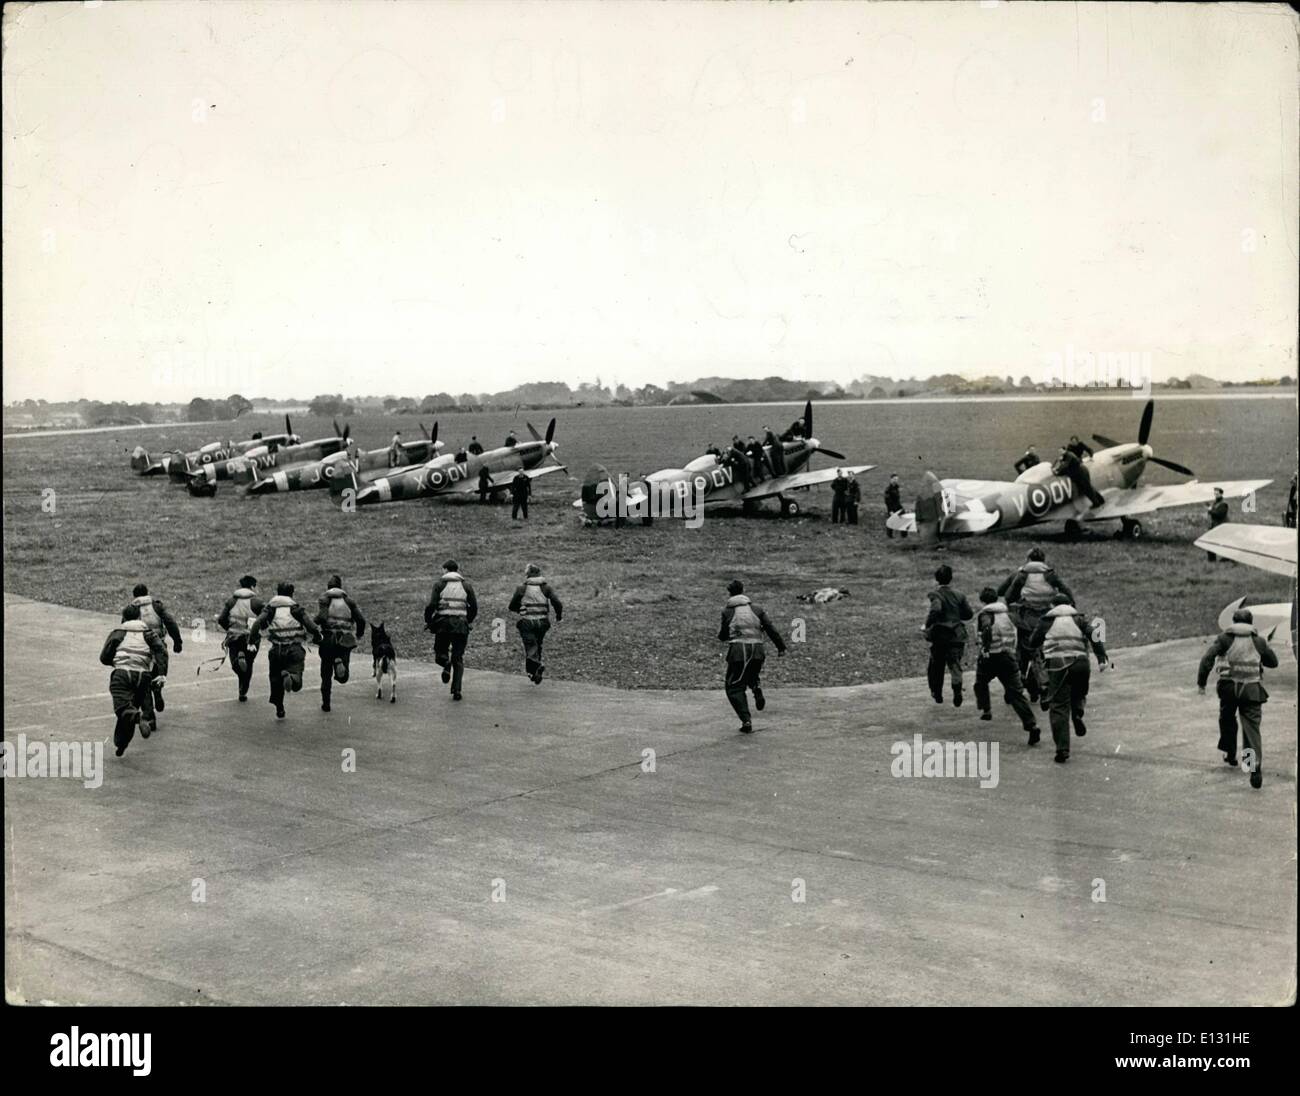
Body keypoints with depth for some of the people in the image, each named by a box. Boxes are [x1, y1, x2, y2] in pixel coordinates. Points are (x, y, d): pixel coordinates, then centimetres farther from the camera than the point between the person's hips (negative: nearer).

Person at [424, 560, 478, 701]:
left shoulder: (440, 584, 2)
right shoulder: (466, 585, 9)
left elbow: (432, 605, -8)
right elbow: (474, 607, 6)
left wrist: (427, 621, 6)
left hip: (443, 624, -2)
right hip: (461, 625, 2)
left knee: (440, 653, 15)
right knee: (458, 659, 8)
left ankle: (446, 663, -19)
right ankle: (456, 690, -2)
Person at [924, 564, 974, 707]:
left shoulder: (936, 595, -9)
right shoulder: (959, 596, 3)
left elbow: (936, 610, -27)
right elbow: (968, 614, 5)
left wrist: (927, 626, -16)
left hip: (939, 637, -2)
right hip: (957, 636, 2)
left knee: (936, 666, 16)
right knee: (955, 665, 1)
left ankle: (937, 694, 24)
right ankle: (957, 691, -24)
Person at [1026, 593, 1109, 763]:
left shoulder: (1047, 620, 12)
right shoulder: (1079, 619, 15)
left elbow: (1033, 643, 15)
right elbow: (1094, 636, -1)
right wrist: (1102, 658, -9)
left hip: (1057, 665, -1)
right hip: (1080, 663, 1)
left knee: (1059, 707, 2)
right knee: (1078, 693, 29)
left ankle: (1062, 749, -4)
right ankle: (1077, 712, -4)